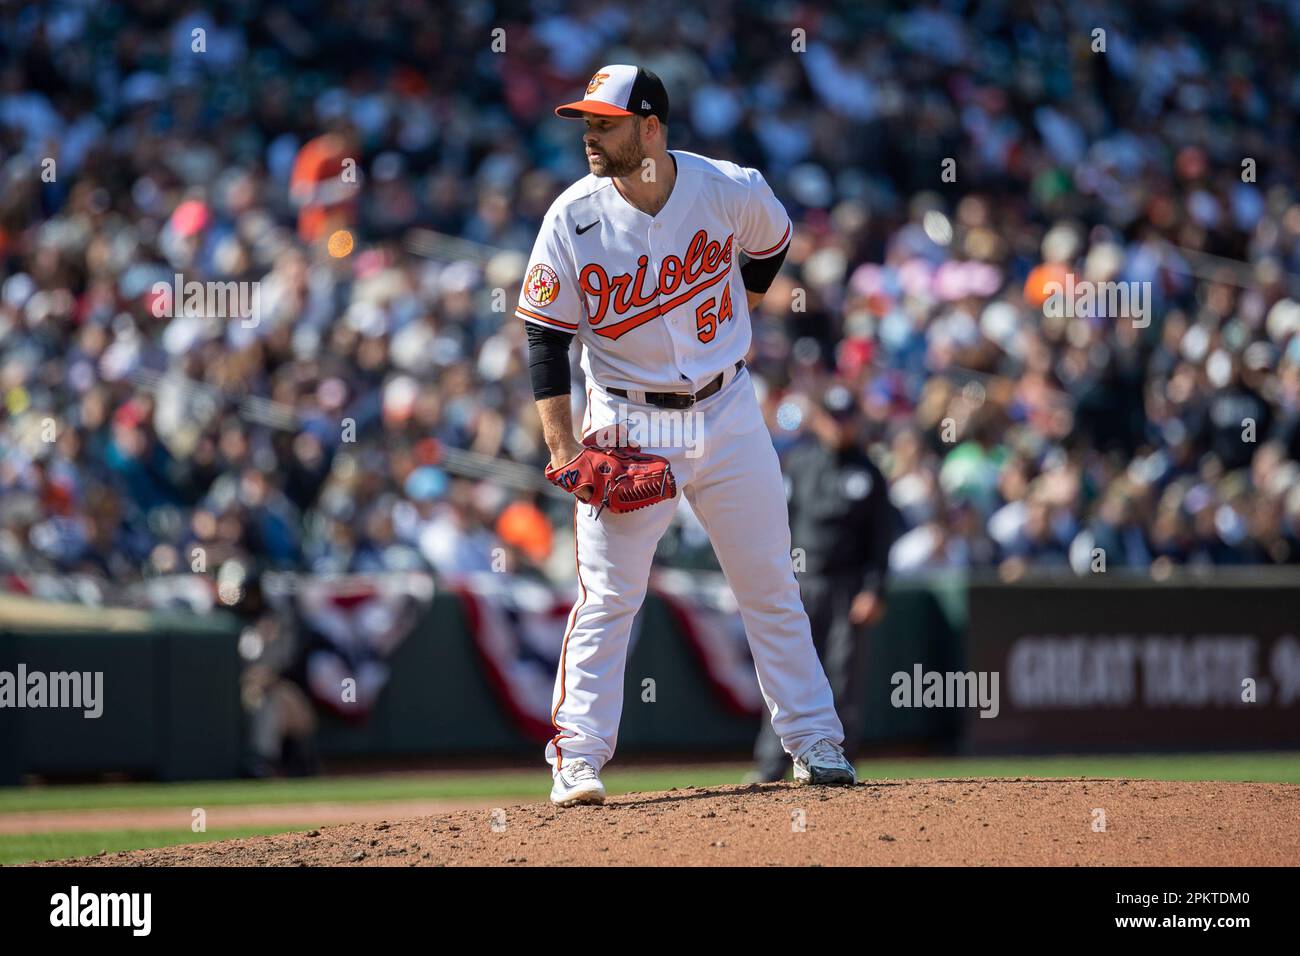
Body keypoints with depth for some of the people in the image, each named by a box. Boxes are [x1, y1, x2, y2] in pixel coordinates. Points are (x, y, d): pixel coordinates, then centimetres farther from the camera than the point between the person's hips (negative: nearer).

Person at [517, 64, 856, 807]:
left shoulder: (731, 191, -9)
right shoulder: (573, 218, -11)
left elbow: (772, 245, 16)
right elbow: (546, 336, -8)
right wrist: (564, 451, -15)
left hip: (729, 411, 2)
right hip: (628, 423, -1)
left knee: (772, 588, 8)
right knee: (607, 598, -7)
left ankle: (816, 746, 18)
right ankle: (577, 759, -3)